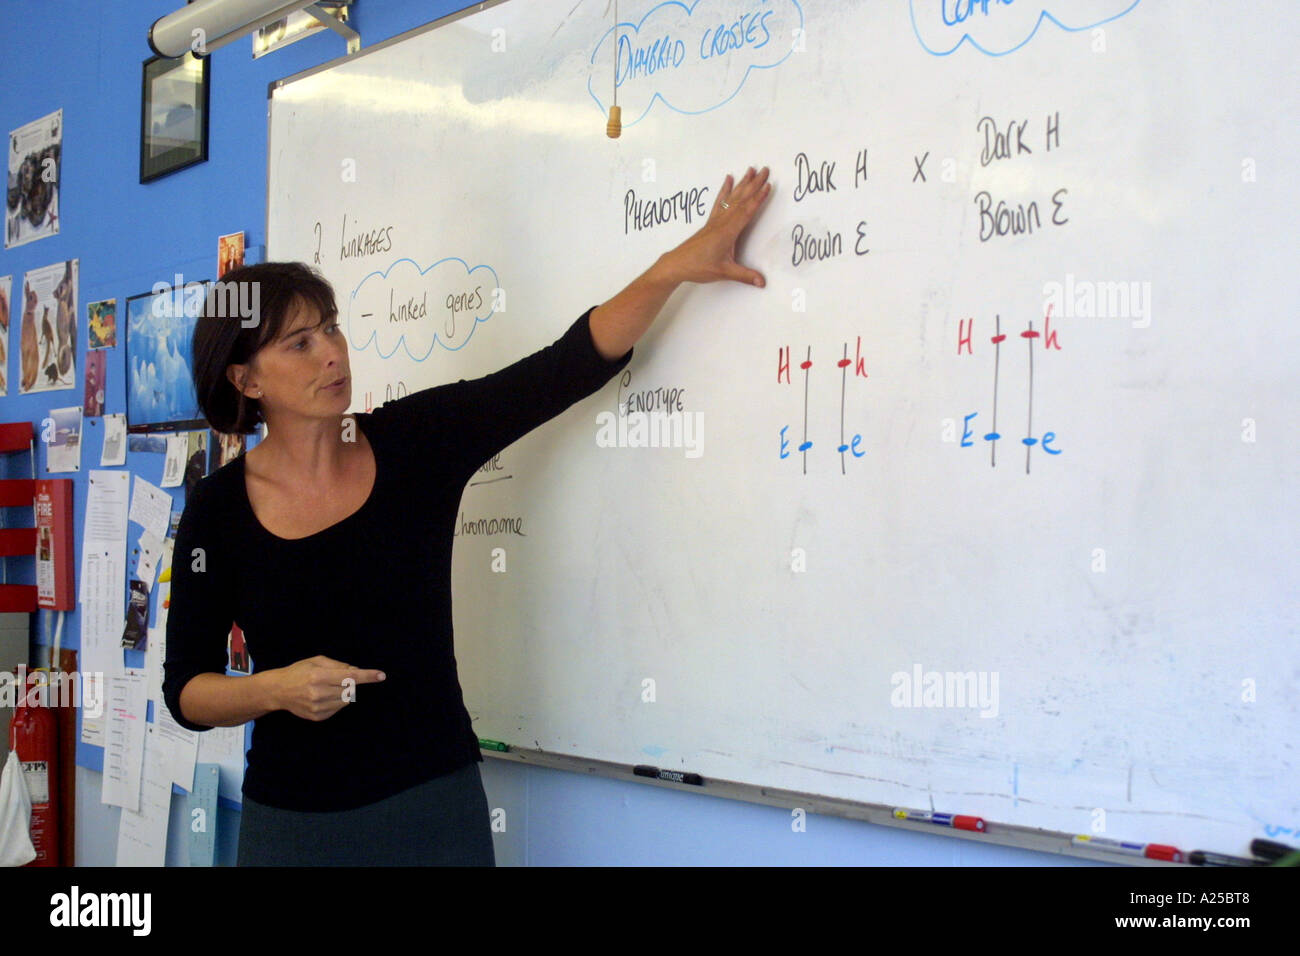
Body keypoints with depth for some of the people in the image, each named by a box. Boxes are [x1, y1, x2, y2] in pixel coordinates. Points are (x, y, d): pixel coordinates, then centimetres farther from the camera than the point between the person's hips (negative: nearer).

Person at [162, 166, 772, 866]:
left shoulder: (415, 441, -4)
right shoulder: (219, 508, -5)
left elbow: (565, 369, -7)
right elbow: (185, 690, 0)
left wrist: (676, 266, -15)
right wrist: (275, 689, -19)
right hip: (292, 823, 0)